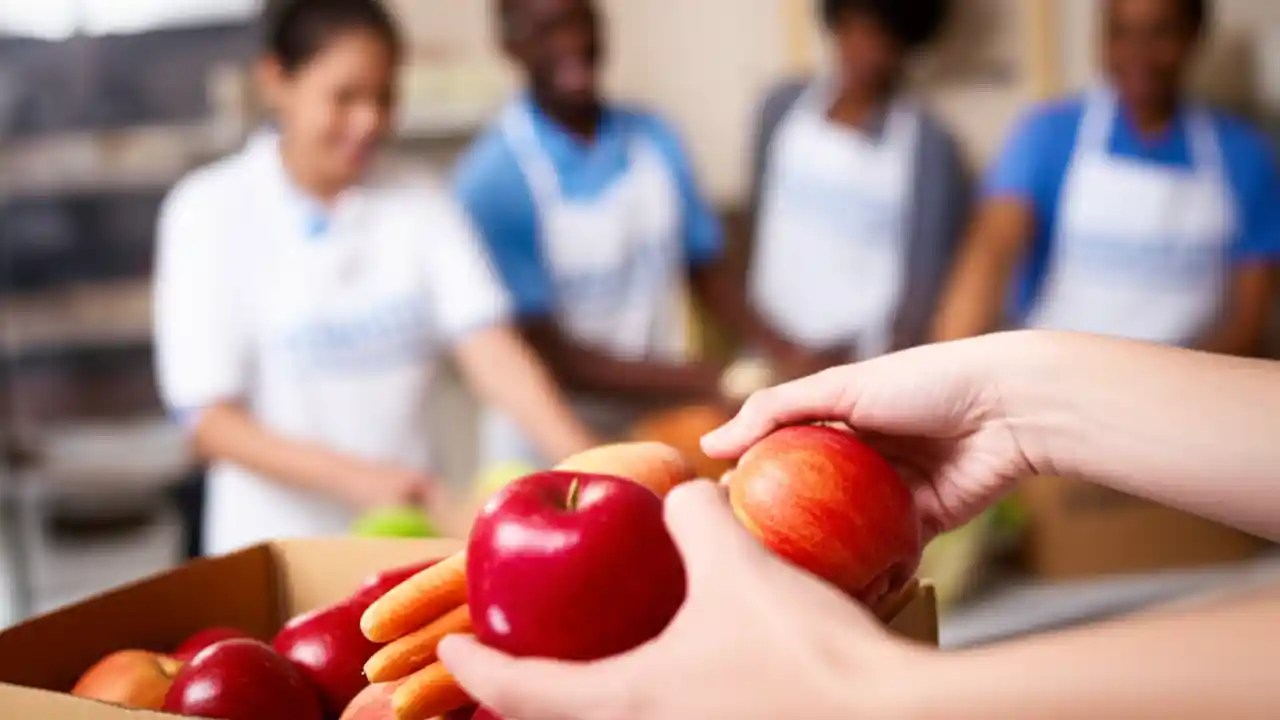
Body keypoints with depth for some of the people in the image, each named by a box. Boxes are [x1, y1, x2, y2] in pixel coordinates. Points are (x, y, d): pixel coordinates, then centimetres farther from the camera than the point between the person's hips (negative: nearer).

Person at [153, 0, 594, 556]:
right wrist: (357, 477, -25)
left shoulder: (418, 203, -2)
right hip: (280, 543, -2)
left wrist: (585, 462, -28)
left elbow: (489, 347, -12)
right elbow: (210, 418, -11)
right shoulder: (210, 212, -8)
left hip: (409, 532, 2)